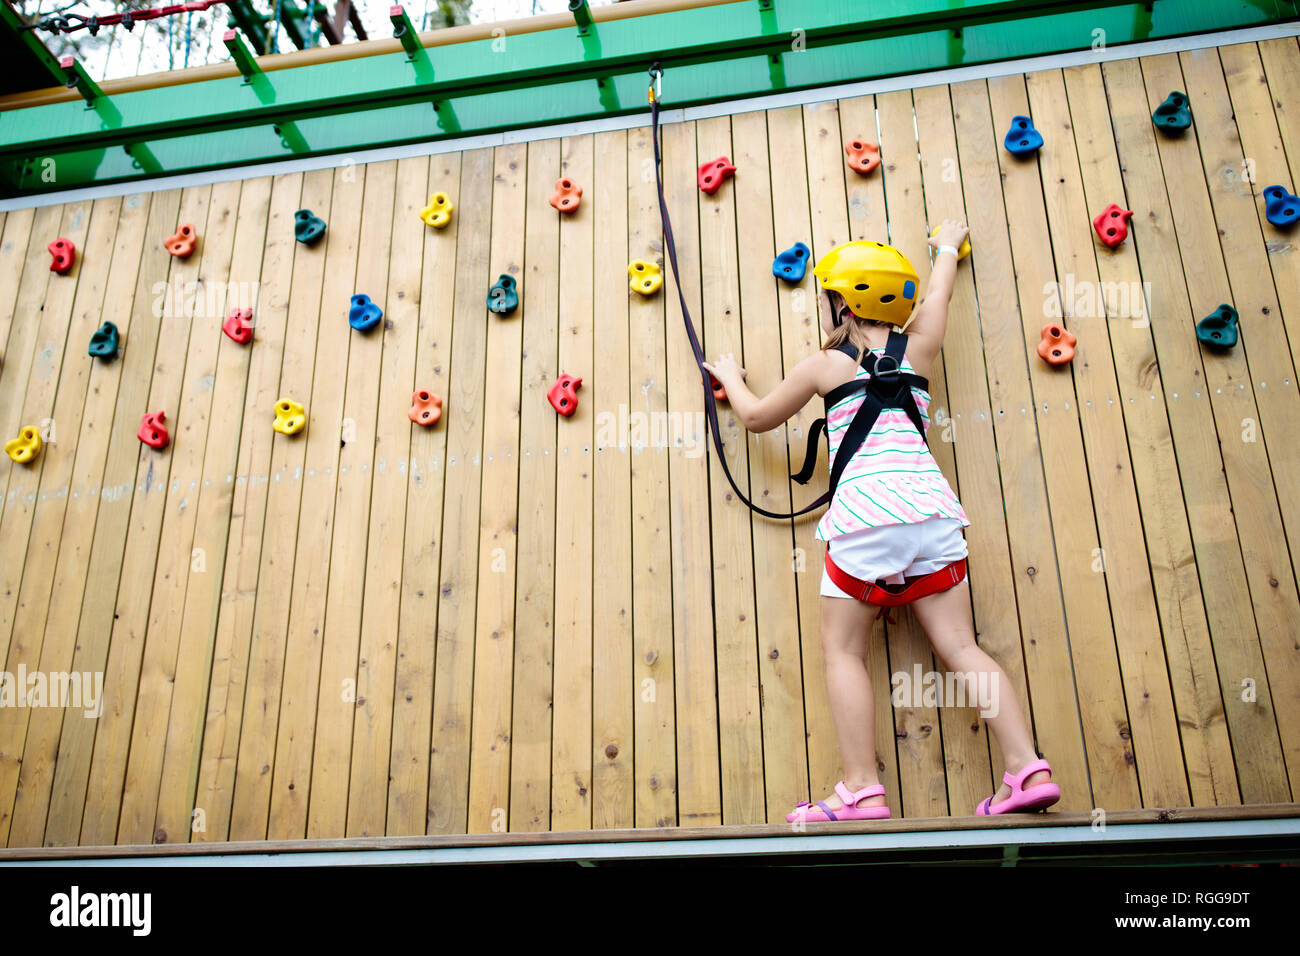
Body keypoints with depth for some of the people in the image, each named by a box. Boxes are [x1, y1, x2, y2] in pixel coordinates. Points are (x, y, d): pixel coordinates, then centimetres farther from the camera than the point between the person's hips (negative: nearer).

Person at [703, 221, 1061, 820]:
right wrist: (947, 245, 58)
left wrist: (729, 376, 40)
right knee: (959, 646, 6)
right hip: (931, 506, 5)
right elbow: (938, 291, 38)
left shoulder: (825, 366, 9)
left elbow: (757, 417, 20)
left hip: (864, 513, -4)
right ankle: (1027, 768, -5)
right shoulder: (917, 350, 17)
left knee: (842, 651, 2)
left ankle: (863, 791, -7)